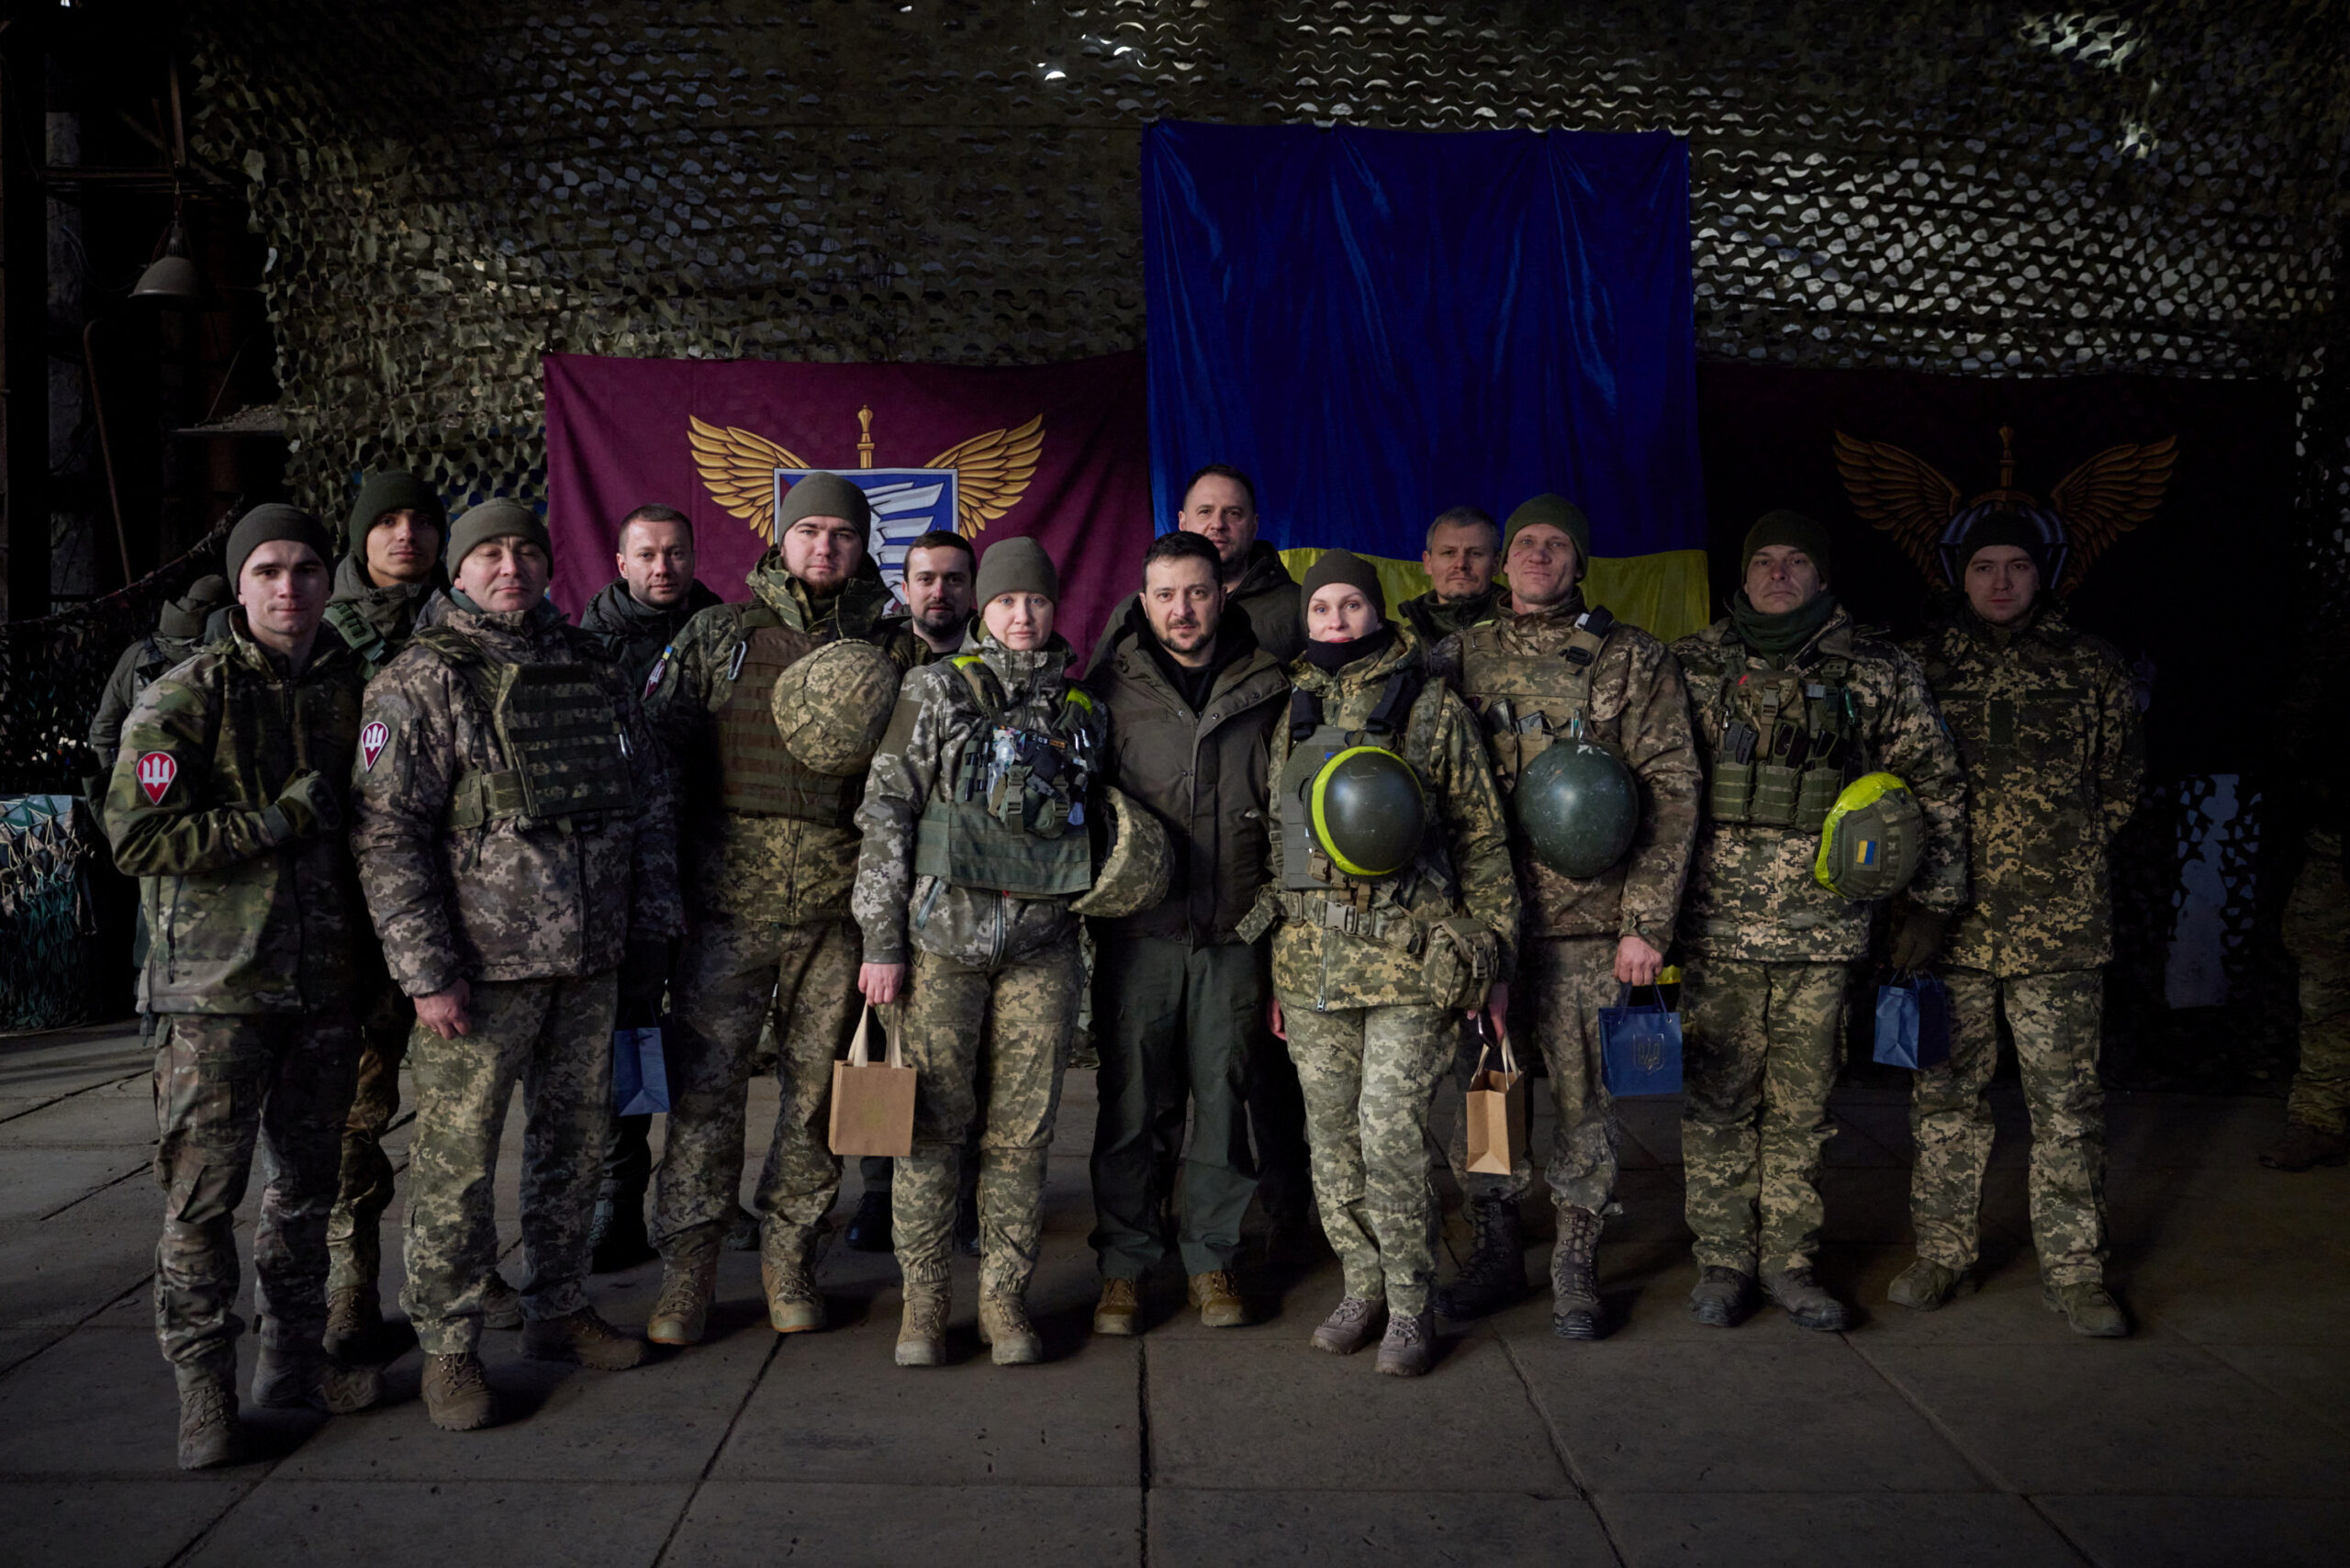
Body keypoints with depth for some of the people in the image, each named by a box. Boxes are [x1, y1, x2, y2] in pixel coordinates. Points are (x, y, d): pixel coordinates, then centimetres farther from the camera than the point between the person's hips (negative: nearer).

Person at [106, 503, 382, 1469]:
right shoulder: (185, 699, -5)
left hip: (327, 982, 4)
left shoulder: (354, 690, 7)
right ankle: (203, 1388, 11)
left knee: (309, 1181, 13)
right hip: (218, 986, -4)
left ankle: (293, 1356, 27)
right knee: (203, 1192, -1)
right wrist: (279, 824, -16)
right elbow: (137, 836, -13)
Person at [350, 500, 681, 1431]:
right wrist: (426, 970, -17)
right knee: (457, 1160, 0)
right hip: (481, 965, -5)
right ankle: (448, 1348, 14)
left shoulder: (591, 672, 11)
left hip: (591, 961, 6)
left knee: (576, 1140, 15)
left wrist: (654, 922, 10)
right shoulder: (422, 682, -6)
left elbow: (650, 801, 16)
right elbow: (387, 835, -12)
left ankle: (559, 1311, 30)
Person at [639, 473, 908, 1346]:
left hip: (839, 907, 1)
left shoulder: (884, 646, 9)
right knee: (707, 1085, 0)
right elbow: (655, 743, 7)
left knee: (818, 1087, 8)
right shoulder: (718, 636, 7)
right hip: (730, 900, -1)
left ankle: (790, 1258, 23)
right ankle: (685, 1273, 12)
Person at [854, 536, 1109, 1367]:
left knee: (1022, 1130, 5)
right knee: (932, 1121, 2)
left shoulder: (1082, 709, 12)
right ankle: (923, 1301, 15)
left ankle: (1005, 1299, 17)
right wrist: (882, 939, -6)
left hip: (1042, 943, 2)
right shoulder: (937, 691, 3)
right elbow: (884, 813, -1)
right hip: (944, 933, -2)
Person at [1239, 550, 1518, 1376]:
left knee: (1390, 1134, -9)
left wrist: (1492, 958, 1)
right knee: (1332, 1138, 8)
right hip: (1308, 961, 4)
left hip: (1408, 959, -4)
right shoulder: (1289, 715, 14)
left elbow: (1483, 838, 5)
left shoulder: (1432, 708, 3)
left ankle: (1411, 1309, 7)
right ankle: (1363, 1288, 24)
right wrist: (1271, 968, 16)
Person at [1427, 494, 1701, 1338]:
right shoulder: (1462, 654, 11)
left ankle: (1575, 1267, 18)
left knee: (1582, 1093, 3)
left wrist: (1647, 920, -7)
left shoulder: (1632, 658, 4)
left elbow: (1673, 789, 0)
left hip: (1587, 920, -2)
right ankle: (1495, 1253, 23)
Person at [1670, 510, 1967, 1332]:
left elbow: (1935, 784, 12)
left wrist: (1930, 902, 9)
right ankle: (1722, 1261, 17)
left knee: (1800, 1106, 8)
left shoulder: (1878, 672, 6)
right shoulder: (1692, 664, 5)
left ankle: (1789, 1259, 21)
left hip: (1823, 929, 1)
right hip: (1713, 929, 0)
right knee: (1715, 1101, 5)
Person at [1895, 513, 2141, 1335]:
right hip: (1949, 923, 1)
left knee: (2067, 1101, 2)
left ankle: (2074, 1272, 13)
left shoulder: (2091, 667, 8)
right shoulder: (1920, 667, 8)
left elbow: (2121, 781, 14)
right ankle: (1943, 1254, 21)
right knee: (1945, 1094, 8)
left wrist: (2064, 857, 7)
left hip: (2059, 924, 0)